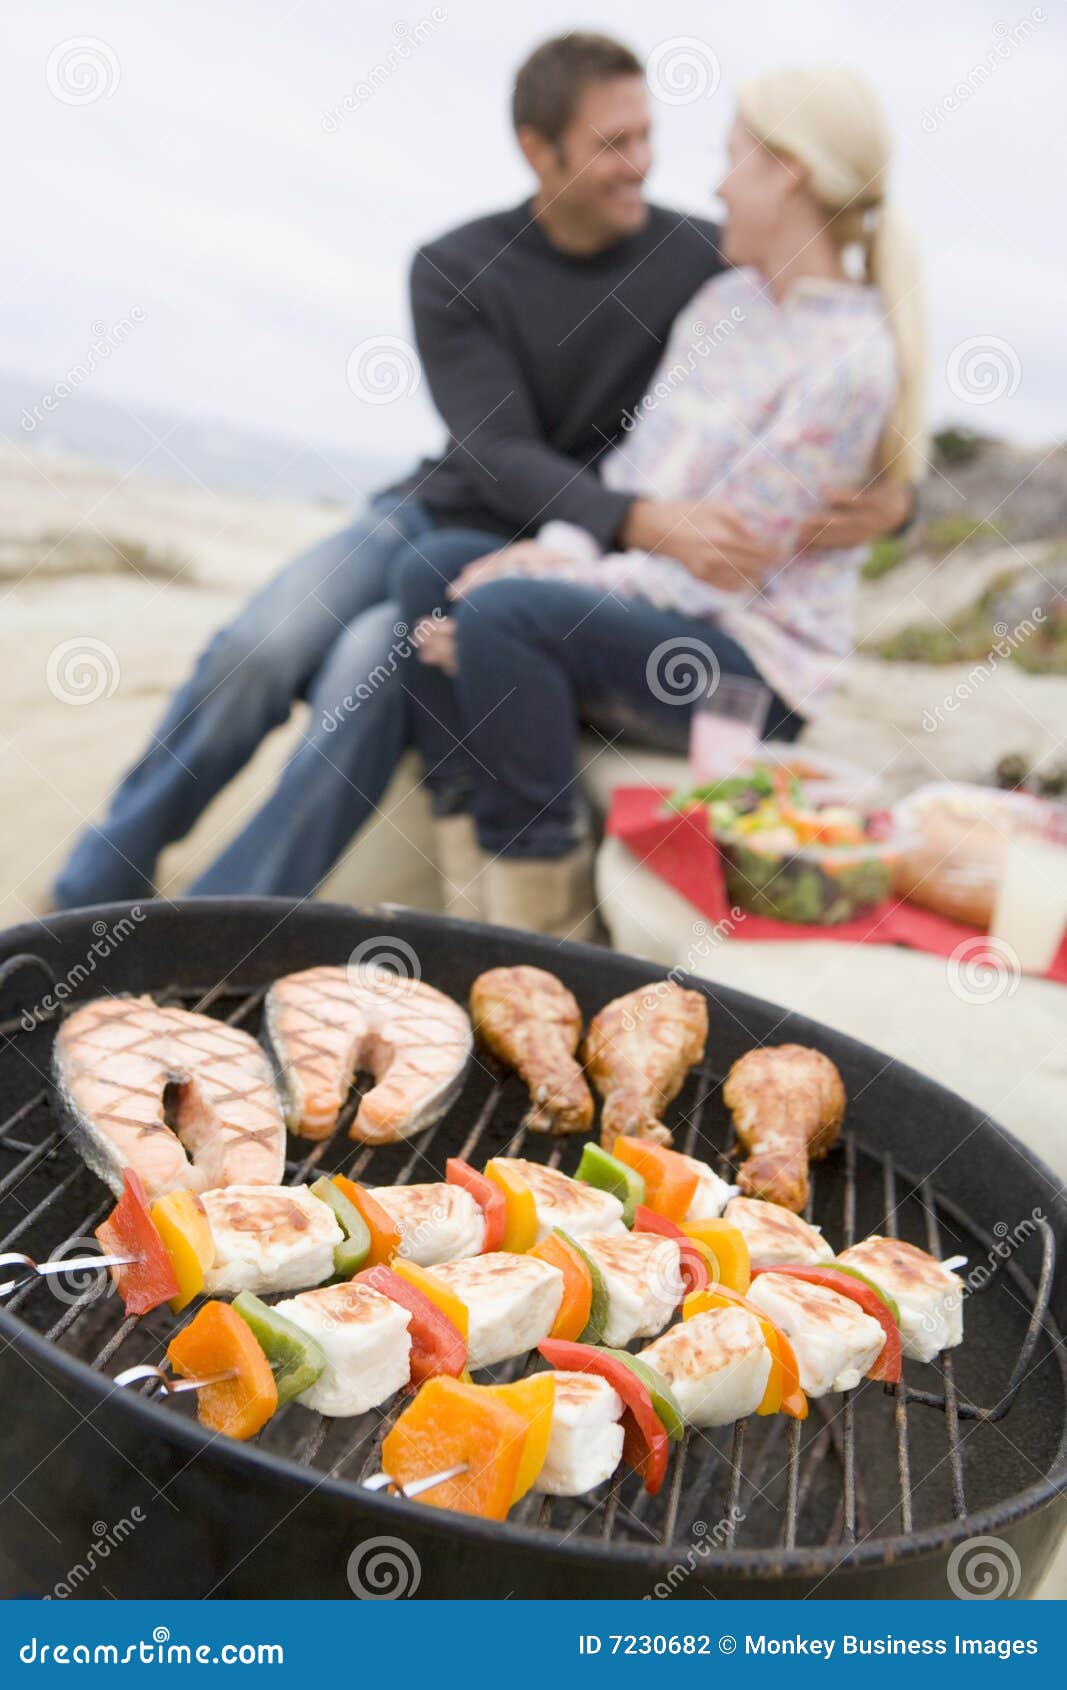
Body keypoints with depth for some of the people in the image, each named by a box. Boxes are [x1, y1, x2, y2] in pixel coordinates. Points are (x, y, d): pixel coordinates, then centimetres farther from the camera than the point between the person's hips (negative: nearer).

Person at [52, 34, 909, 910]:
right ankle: (100, 887, -1)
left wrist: (890, 495, -23)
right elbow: (500, 456, -15)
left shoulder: (707, 263, -4)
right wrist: (643, 520, -34)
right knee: (262, 648, -24)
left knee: (372, 662, -31)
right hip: (438, 510, 2)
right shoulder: (454, 271, -2)